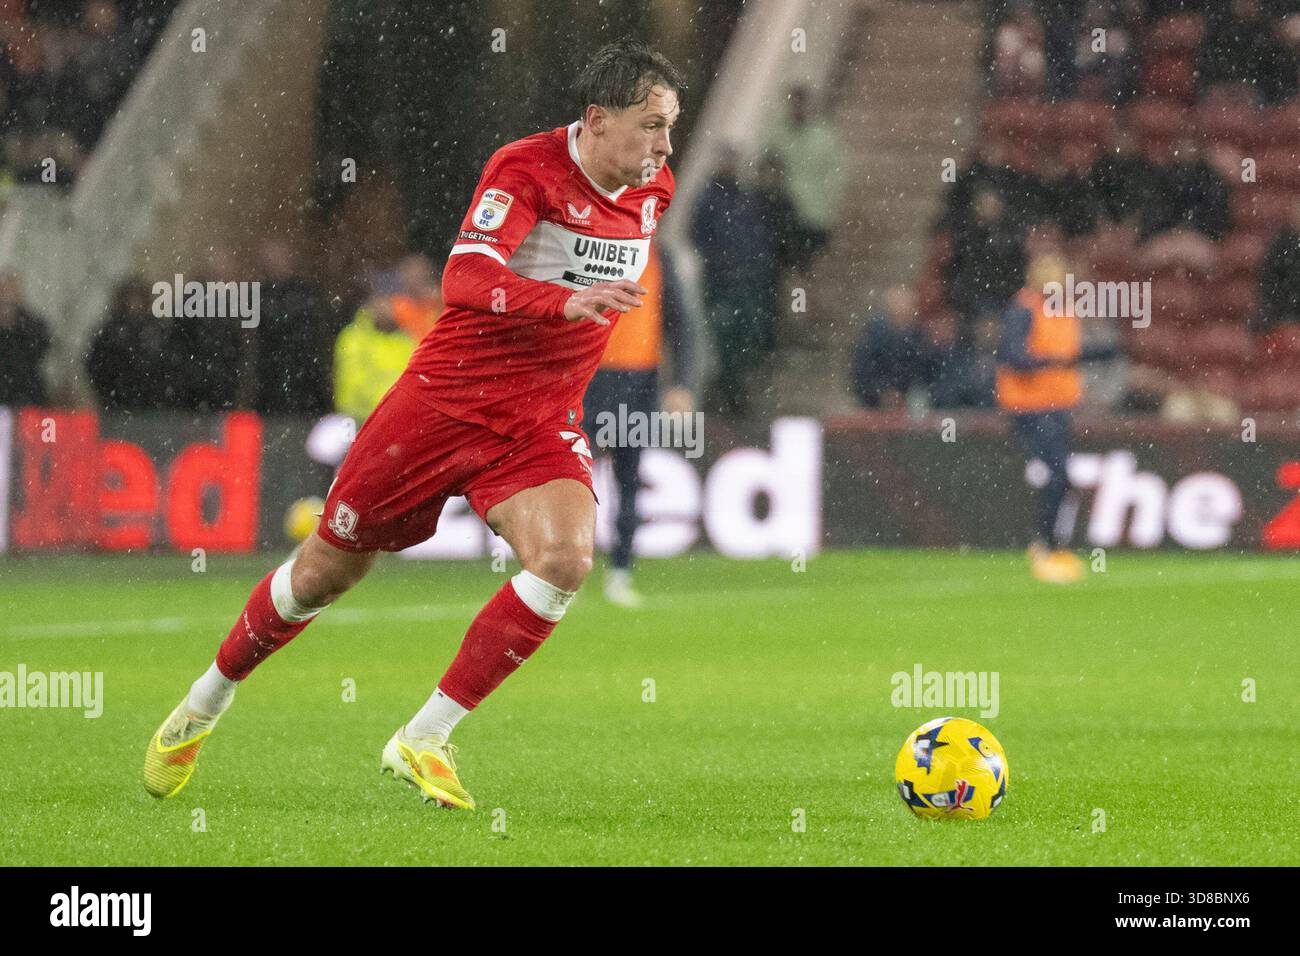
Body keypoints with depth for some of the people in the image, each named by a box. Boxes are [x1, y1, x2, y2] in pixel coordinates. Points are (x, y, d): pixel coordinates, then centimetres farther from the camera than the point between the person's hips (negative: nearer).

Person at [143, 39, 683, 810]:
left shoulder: (654, 188, 2)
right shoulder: (526, 168, -19)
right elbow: (464, 277, -35)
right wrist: (566, 301, -48)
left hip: (541, 423, 5)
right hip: (446, 398, -4)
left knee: (566, 560, -23)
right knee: (328, 570, 8)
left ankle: (425, 739, -13)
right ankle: (207, 702, 33)